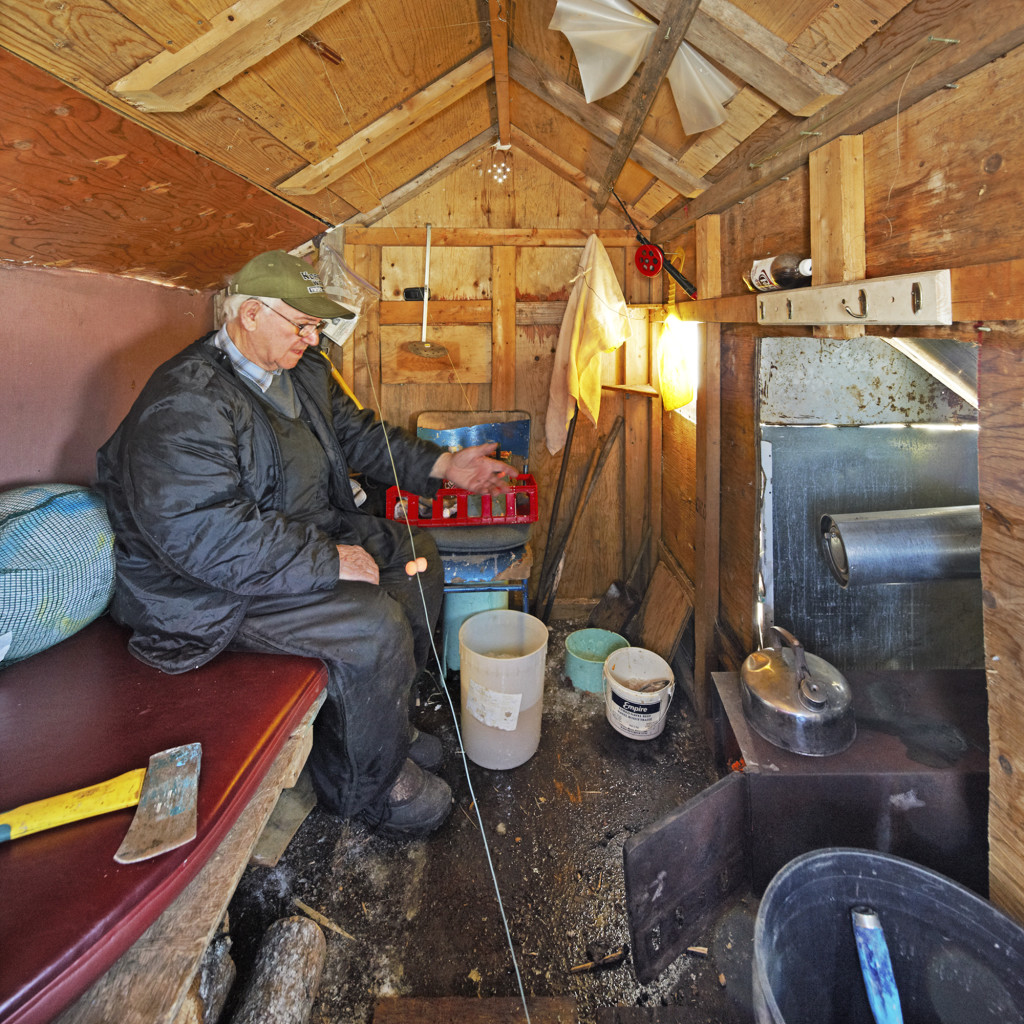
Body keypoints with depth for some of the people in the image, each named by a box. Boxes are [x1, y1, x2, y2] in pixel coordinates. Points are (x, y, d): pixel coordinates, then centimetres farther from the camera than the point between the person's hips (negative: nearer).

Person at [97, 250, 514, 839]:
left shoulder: (302, 371, 6)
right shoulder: (186, 403, -24)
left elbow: (357, 432, 15)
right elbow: (202, 534, -31)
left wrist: (444, 466, 3)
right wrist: (327, 563, -31)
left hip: (309, 536, 10)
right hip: (210, 587, -10)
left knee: (417, 557, 6)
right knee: (374, 626, -26)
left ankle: (386, 721, 18)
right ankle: (363, 786, 2)